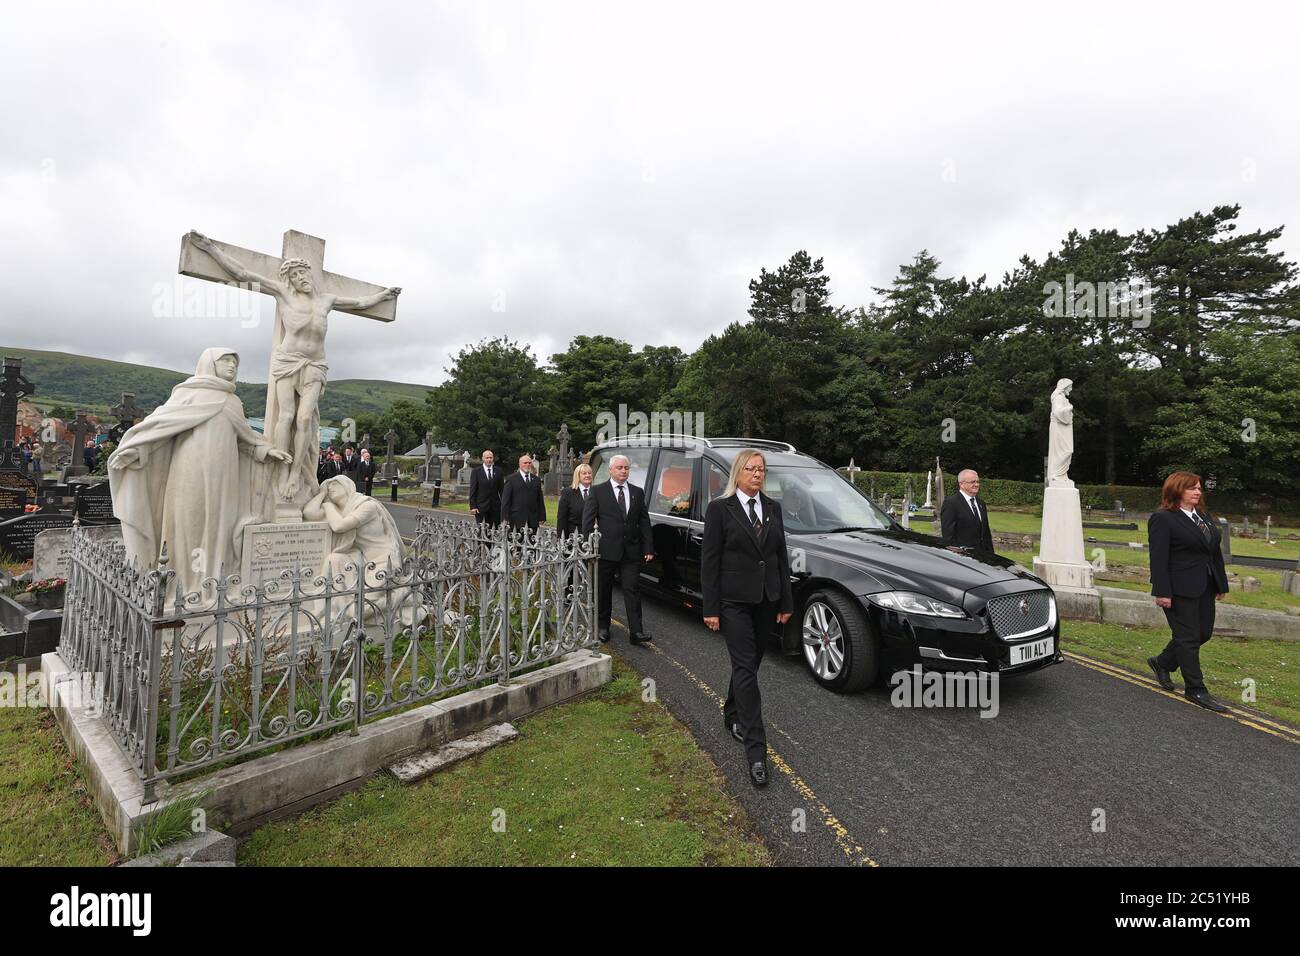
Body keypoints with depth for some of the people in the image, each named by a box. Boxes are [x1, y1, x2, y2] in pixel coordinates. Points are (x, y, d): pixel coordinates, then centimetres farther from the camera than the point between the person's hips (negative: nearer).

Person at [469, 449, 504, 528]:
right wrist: (473, 506, -8)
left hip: (496, 506, 2)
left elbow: (501, 489, 9)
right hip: (481, 507, -2)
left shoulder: (498, 471, 7)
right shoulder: (476, 472, 0)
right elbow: (472, 491, -1)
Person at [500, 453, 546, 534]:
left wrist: (542, 517, 10)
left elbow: (540, 500, 15)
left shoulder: (536, 480, 14)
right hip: (517, 520, -3)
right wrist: (505, 518, -7)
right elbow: (505, 500, 0)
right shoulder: (511, 479, 3)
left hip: (533, 520, 3)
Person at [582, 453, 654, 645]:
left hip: (631, 551, 2)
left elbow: (644, 522, 9)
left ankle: (636, 631, -1)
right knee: (603, 591, 10)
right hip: (606, 550, -2)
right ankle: (603, 627, 26)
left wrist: (648, 548, 3)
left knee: (632, 590, -2)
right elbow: (587, 521, -2)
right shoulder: (597, 491, 0)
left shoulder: (638, 492, 9)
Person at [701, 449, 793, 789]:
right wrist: (711, 609, -10)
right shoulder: (720, 508, -7)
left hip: (766, 600, 5)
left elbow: (781, 556, 11)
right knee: (746, 668, -5)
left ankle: (732, 714, 40)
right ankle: (756, 749, 0)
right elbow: (709, 560, -8)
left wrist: (786, 602, 9)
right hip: (734, 601, -5)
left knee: (749, 664, 16)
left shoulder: (773, 508, 8)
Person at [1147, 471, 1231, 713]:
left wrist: (1222, 584, 16)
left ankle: (1162, 662, 31)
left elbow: (1215, 552, 18)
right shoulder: (1163, 519, -12)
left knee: (1204, 633, 12)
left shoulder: (1203, 516, 14)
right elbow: (1158, 559, -16)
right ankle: (1195, 689, 11)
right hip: (1180, 590, -8)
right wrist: (1162, 592, -19)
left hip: (1205, 588, 8)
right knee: (1188, 638, 1)